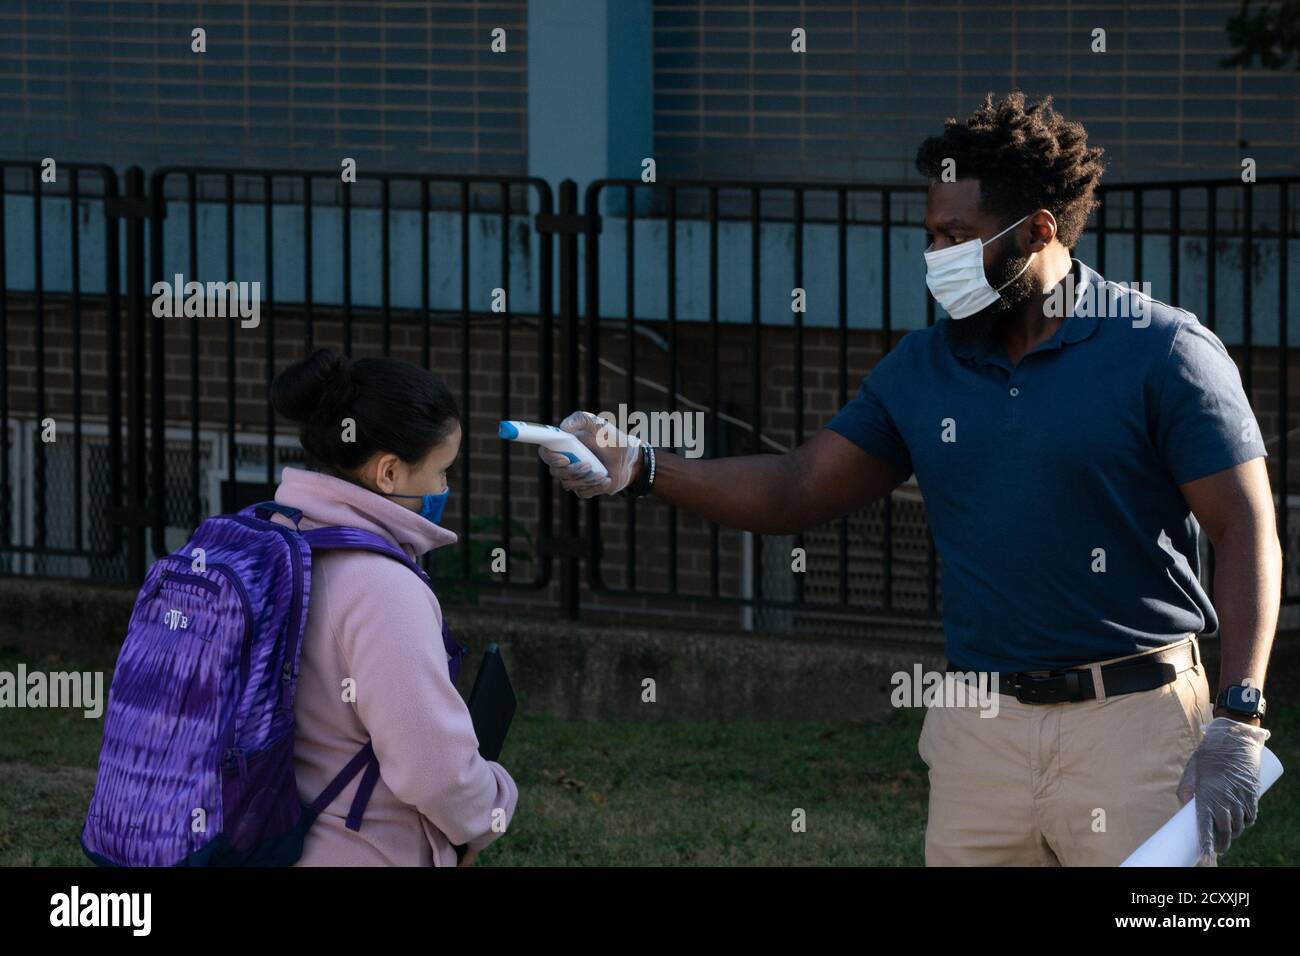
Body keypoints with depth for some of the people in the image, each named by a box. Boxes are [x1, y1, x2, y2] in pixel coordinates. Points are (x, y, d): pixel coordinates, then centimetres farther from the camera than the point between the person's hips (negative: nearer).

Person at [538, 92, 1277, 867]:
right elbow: (799, 490, 14)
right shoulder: (924, 367, 11)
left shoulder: (1162, 352, -6)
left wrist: (1238, 720, -17)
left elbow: (1247, 532, -8)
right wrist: (640, 468, 2)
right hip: (980, 730, 5)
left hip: (1135, 717, -5)